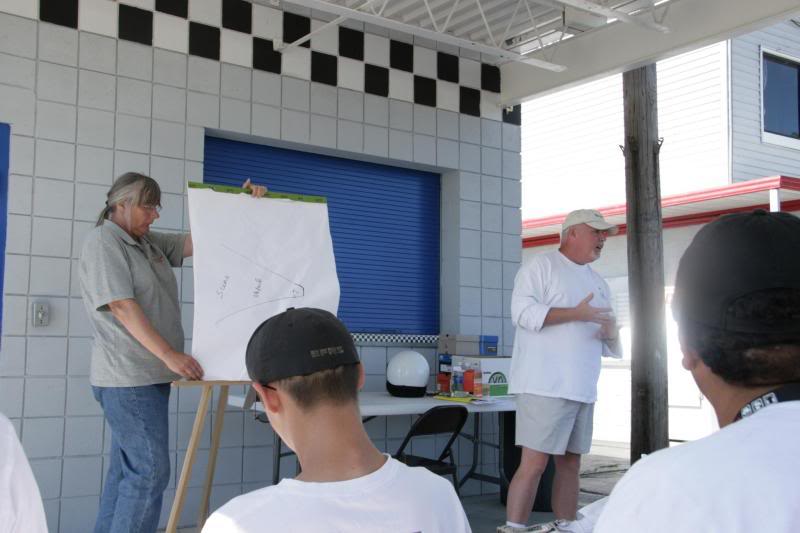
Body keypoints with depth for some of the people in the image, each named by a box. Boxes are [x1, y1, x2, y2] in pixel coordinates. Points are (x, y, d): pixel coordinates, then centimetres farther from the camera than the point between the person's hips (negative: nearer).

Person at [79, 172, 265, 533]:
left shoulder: (150, 243, 15)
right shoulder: (102, 241, -9)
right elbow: (122, 306, -18)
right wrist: (170, 355, -25)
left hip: (149, 376, 9)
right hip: (128, 379, -9)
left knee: (127, 470, 12)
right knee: (150, 470, -11)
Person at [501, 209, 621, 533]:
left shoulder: (599, 284, 21)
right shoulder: (541, 266, -1)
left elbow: (608, 346, 22)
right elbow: (523, 312, -16)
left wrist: (610, 333, -2)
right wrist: (576, 314, -18)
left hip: (582, 388, 8)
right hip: (546, 386, -8)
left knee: (570, 463, 12)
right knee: (534, 463, -10)